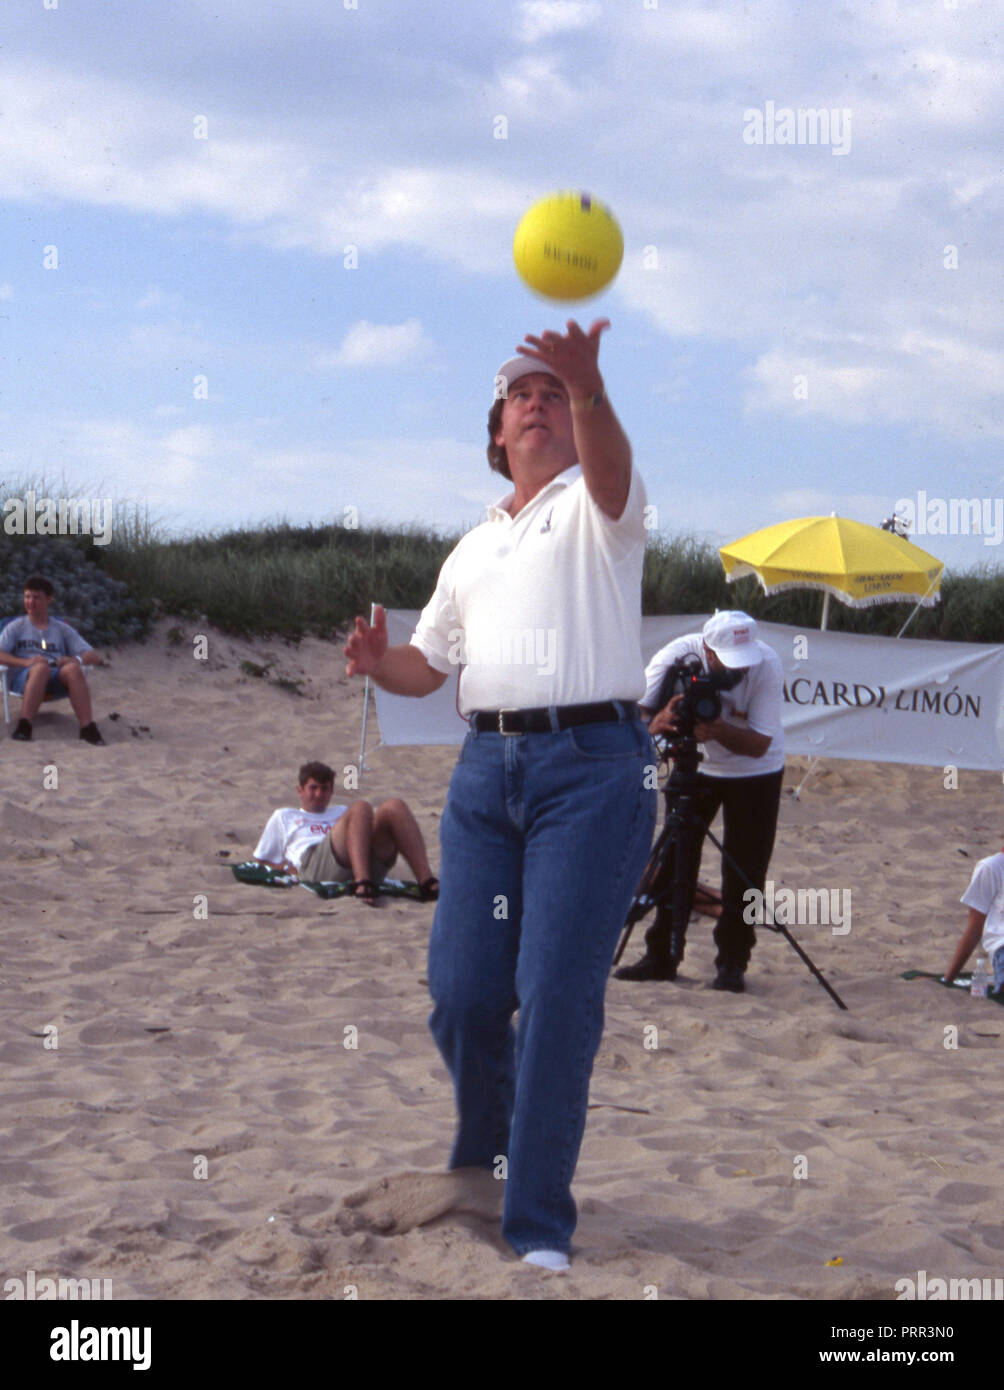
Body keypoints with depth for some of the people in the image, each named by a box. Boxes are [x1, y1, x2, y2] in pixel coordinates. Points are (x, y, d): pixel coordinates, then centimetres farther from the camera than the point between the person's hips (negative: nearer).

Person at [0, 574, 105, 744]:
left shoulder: (63, 630, 23)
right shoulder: (16, 627, 19)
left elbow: (94, 657, 13)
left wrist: (76, 660, -11)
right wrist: (26, 662, -17)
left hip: (57, 681, 2)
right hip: (24, 677, -2)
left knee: (73, 668, -33)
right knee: (41, 668, -37)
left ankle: (88, 728, -43)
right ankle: (23, 725, -45)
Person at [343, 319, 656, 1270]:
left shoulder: (596, 506, 7)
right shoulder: (471, 549, 25)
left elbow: (609, 462, -18)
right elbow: (429, 662, 28)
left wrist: (589, 388, -40)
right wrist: (378, 663, 3)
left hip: (593, 765, -5)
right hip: (486, 765, 5)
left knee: (557, 993, -10)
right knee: (461, 991, 0)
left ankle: (539, 1220, -2)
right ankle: (480, 1158, 27)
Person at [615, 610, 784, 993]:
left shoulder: (766, 664, -26)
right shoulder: (676, 656, -24)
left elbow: (760, 743, -27)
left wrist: (719, 730, -45)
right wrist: (659, 721, -51)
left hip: (755, 775, -2)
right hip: (695, 767, 2)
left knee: (744, 873, -5)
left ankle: (732, 963, 4)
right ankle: (662, 956, 11)